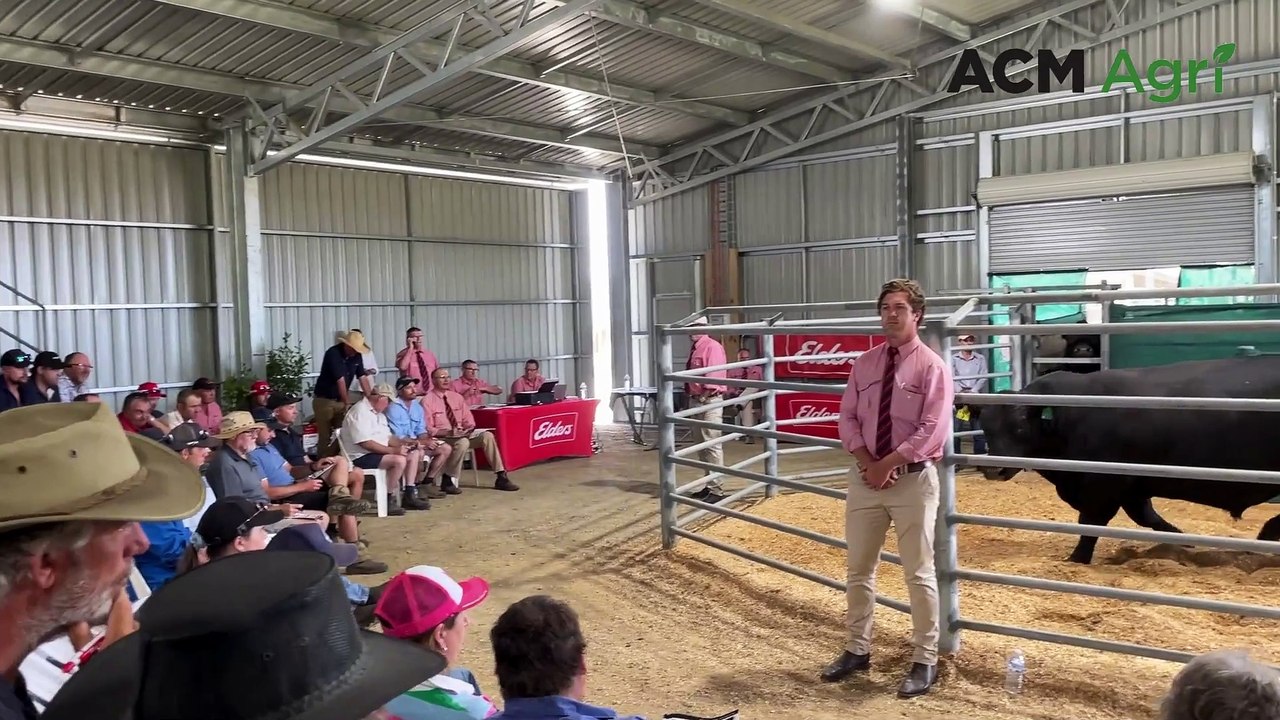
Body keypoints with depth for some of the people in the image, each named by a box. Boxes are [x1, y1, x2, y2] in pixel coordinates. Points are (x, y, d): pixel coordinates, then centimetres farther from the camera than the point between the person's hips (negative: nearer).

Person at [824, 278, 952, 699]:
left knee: (919, 574, 4)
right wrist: (867, 462, -9)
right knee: (859, 568, 13)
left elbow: (931, 430, -15)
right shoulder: (864, 364, 7)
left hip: (913, 479, -5)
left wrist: (888, 464, -17)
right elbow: (847, 418, 6)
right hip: (864, 475, 5)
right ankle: (858, 650, 28)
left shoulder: (932, 367, -8)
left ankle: (924, 661, 18)